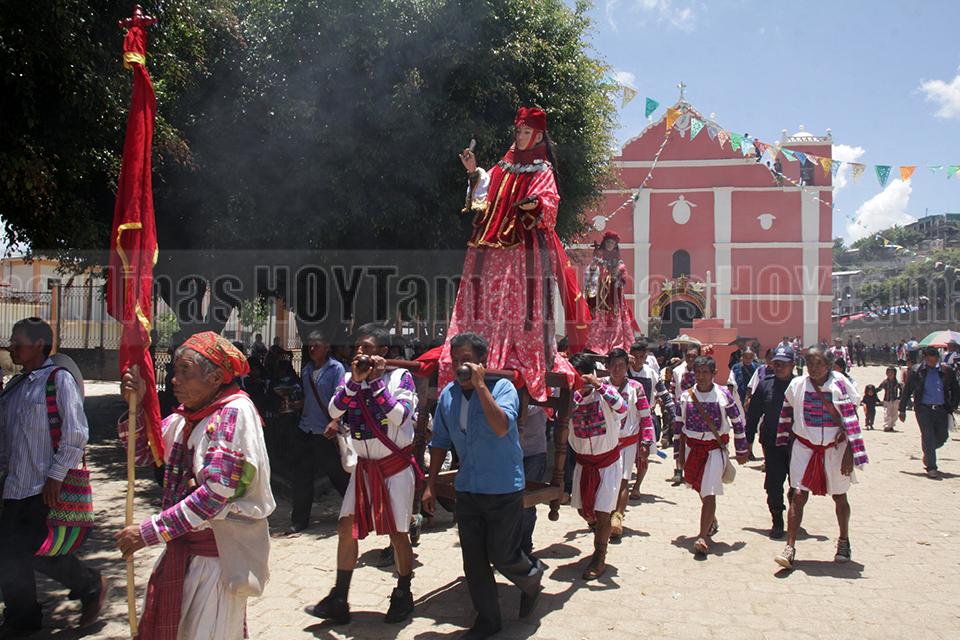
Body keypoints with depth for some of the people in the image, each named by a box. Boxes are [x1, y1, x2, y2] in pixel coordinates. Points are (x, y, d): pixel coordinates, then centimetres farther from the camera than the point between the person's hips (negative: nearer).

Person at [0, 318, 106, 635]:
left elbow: (75, 434, -16)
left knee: (39, 551, -2)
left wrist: (56, 477, -18)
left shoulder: (58, 379, -12)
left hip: (47, 489, -7)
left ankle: (90, 586, 22)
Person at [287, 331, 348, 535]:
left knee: (337, 474, 4)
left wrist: (334, 422, -21)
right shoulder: (306, 370, 13)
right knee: (303, 476, 7)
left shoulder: (335, 369, -5)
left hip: (325, 432, -6)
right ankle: (299, 520, 16)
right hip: (305, 430, 6)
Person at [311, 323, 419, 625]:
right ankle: (338, 600, 12)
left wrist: (377, 381, -22)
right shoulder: (349, 377, 2)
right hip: (364, 465, 4)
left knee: (398, 532, 3)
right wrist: (355, 381, -20)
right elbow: (334, 411, -11)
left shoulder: (400, 376, -10)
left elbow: (399, 416, -23)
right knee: (347, 526, 2)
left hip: (396, 464, -4)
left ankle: (403, 595, 22)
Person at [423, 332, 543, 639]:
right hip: (467, 490, 5)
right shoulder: (447, 394, 2)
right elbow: (440, 442, 11)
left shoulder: (502, 387, -14)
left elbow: (501, 427, -32)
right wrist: (430, 484, 10)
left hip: (504, 489, -5)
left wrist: (479, 384, -30)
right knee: (473, 561, 9)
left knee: (502, 555, 3)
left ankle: (532, 577, 36)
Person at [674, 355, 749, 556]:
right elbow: (678, 425, 7)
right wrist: (678, 453, 9)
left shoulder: (724, 395, -7)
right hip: (692, 447, 3)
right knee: (700, 489, 16)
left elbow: (737, 423, 2)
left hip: (716, 448, -3)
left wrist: (741, 451, 5)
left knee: (709, 492, -9)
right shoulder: (686, 396, -1)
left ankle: (703, 536, -6)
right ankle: (711, 522, 40)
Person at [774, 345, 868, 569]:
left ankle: (844, 541, 38)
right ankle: (790, 547, -3)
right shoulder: (797, 384, -5)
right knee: (798, 495, -6)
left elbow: (850, 419, -9)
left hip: (834, 447, -1)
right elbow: (787, 413, 10)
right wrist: (786, 440, 14)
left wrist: (849, 452, -12)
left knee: (839, 497, 16)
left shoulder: (840, 385, -11)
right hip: (804, 446, 1)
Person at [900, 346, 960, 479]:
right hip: (923, 408, -3)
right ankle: (931, 467, -1)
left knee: (942, 437, 6)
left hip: (941, 409, 3)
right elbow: (906, 391, 4)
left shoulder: (946, 371, 5)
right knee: (928, 437, -8)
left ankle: (927, 454, 36)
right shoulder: (916, 371, 0)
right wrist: (902, 410, 4)